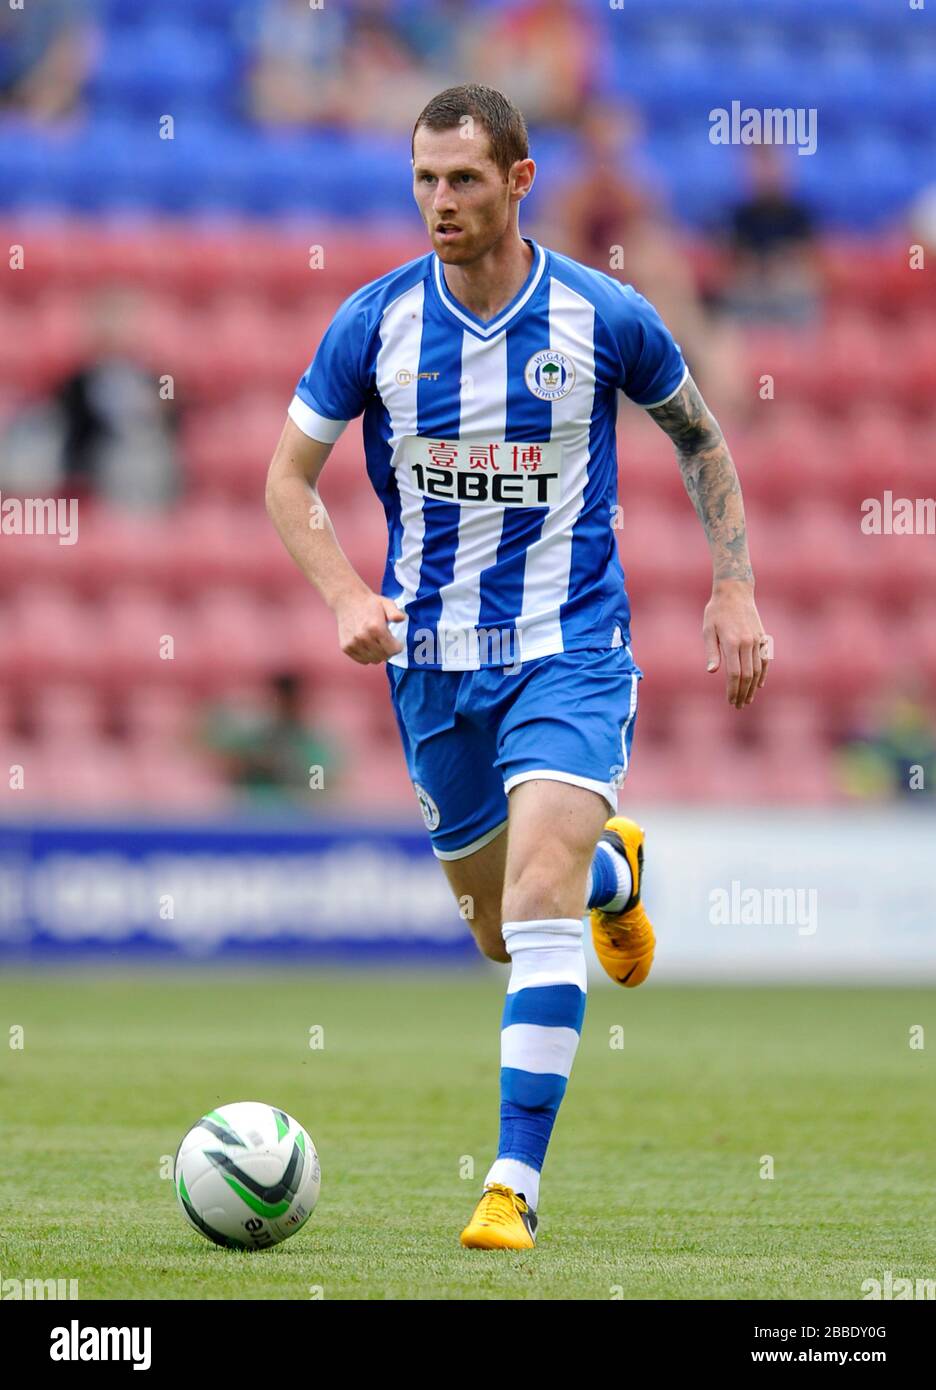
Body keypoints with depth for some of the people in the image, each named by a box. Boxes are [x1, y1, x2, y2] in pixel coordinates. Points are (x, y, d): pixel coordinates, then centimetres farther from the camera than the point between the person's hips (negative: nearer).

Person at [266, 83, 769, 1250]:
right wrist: (347, 596, -14)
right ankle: (611, 868, 50)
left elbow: (699, 439, 10)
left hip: (569, 647, -3)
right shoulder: (375, 322, -6)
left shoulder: (603, 318, -8)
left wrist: (735, 591, 2)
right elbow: (287, 475, 3)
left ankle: (516, 1180, -19)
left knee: (538, 904, -22)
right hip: (432, 659, 3)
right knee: (502, 933, 14)